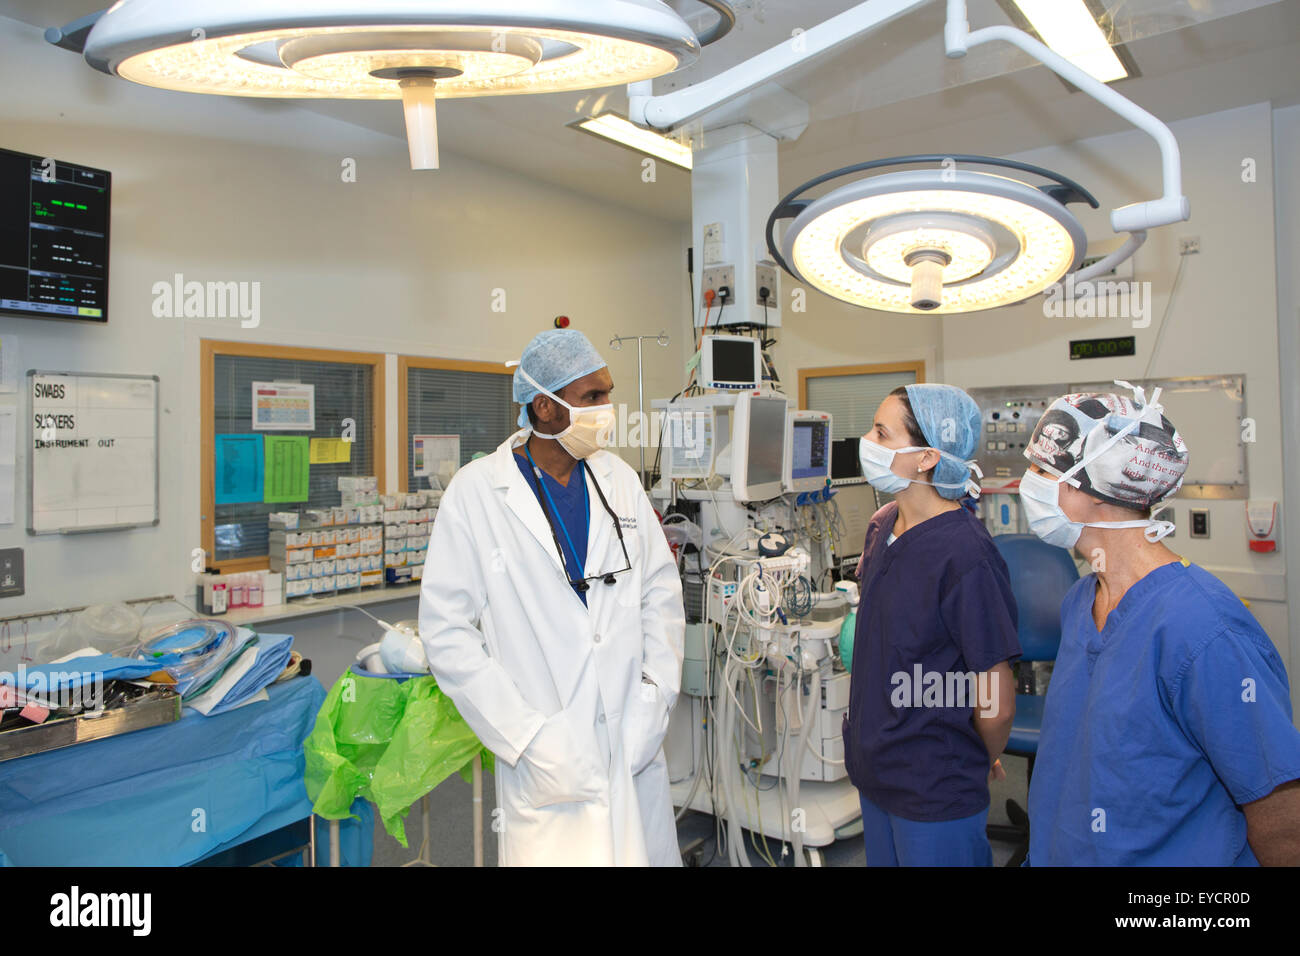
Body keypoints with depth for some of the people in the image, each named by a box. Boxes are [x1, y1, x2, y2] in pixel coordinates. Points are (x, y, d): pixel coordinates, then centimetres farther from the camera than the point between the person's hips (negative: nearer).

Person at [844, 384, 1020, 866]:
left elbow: (996, 704, -19)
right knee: (881, 858, 23)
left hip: (936, 794, -7)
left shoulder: (965, 555, -26)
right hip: (875, 770, 7)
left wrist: (984, 762, -1)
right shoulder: (883, 524, 0)